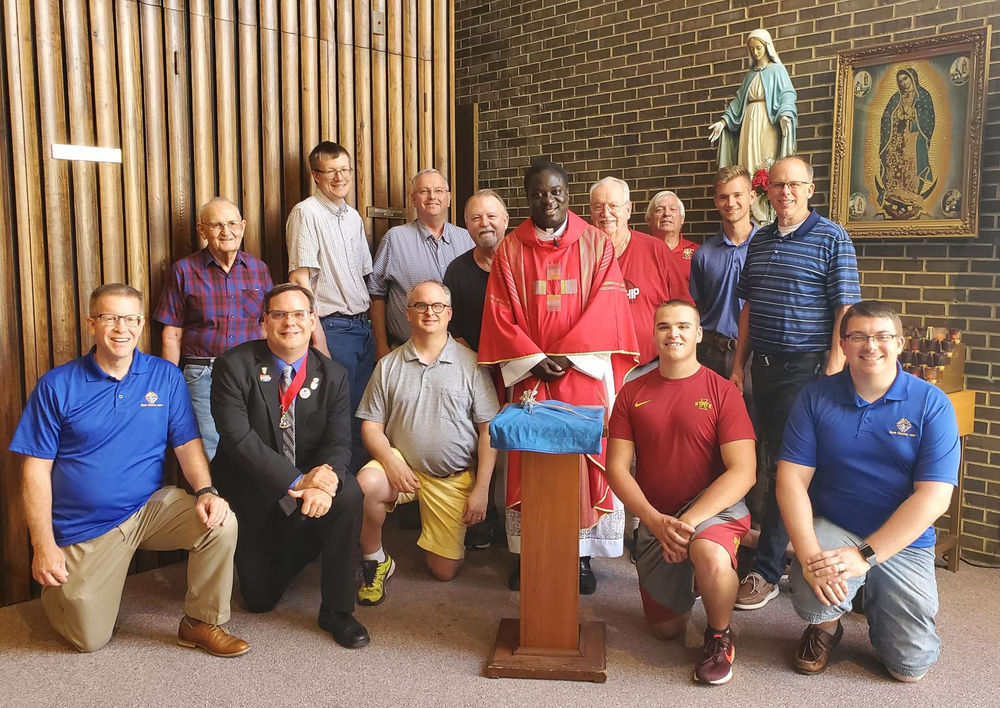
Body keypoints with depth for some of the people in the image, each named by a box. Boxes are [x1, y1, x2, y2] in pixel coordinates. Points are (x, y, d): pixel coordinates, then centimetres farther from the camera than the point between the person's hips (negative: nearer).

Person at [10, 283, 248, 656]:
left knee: (220, 521, -25)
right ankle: (56, 582, 34)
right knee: (90, 639, 0)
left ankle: (201, 623, -4)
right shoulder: (56, 385, -5)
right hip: (84, 527, -1)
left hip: (152, 506, 1)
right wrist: (43, 545, -12)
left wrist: (205, 491, -23)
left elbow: (187, 442, -3)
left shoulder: (166, 377, -1)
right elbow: (37, 469, -6)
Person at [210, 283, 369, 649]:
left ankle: (336, 610, -14)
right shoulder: (234, 366, -13)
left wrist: (324, 480, -37)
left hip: (310, 483, 1)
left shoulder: (332, 375, -5)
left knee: (349, 492, -32)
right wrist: (298, 481, -32)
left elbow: (339, 442, -13)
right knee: (260, 599, 4)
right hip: (254, 493, -1)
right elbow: (237, 437, -23)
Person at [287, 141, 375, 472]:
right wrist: (318, 337, -18)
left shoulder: (353, 216, 15)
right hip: (332, 328, -7)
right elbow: (299, 279, -13)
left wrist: (372, 325, 13)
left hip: (363, 326, 7)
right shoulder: (306, 213, -7)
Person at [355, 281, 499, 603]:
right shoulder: (389, 365, 4)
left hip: (455, 478, -1)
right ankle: (375, 561, -6)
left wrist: (481, 489, -8)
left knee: (444, 571, 0)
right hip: (402, 465, 1)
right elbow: (371, 424, 4)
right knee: (366, 483, -33)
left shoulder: (471, 364, -2)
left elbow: (488, 429, -3)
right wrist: (389, 460, -16)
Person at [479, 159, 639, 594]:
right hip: (529, 373, 1)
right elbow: (500, 313, 2)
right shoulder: (510, 250, 7)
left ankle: (582, 553, 11)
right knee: (529, 462, 2)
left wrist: (567, 354, -12)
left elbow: (608, 306, -4)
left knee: (584, 458, 0)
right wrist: (534, 359, -10)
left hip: (584, 370, -1)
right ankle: (528, 552, 12)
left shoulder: (595, 244, 4)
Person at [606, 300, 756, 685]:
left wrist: (689, 521, -24)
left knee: (710, 555, -38)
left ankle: (719, 637, -6)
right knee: (666, 629, 9)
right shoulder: (632, 393, 0)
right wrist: (655, 520, -17)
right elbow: (617, 468, -3)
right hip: (654, 516, 3)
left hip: (713, 505, -3)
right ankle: (685, 579, 44)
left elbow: (743, 472, -16)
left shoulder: (722, 390, -9)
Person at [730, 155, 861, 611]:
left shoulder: (832, 239, -4)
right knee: (773, 459, 11)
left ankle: (767, 571, 0)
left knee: (786, 467, -6)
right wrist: (739, 364, 14)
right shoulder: (759, 241, 13)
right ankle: (791, 547, 25)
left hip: (806, 367, -6)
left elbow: (845, 309, -9)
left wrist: (833, 373, -16)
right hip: (763, 365, 6)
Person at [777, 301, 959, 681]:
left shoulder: (932, 404, -7)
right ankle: (825, 628, 9)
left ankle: (874, 600, 30)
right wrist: (809, 555, -24)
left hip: (904, 543, 1)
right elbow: (791, 479, -10)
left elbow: (934, 496, -14)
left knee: (910, 665, -4)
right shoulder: (816, 398, -4)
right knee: (813, 594, -31)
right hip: (831, 530, 0)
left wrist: (865, 556, -23)